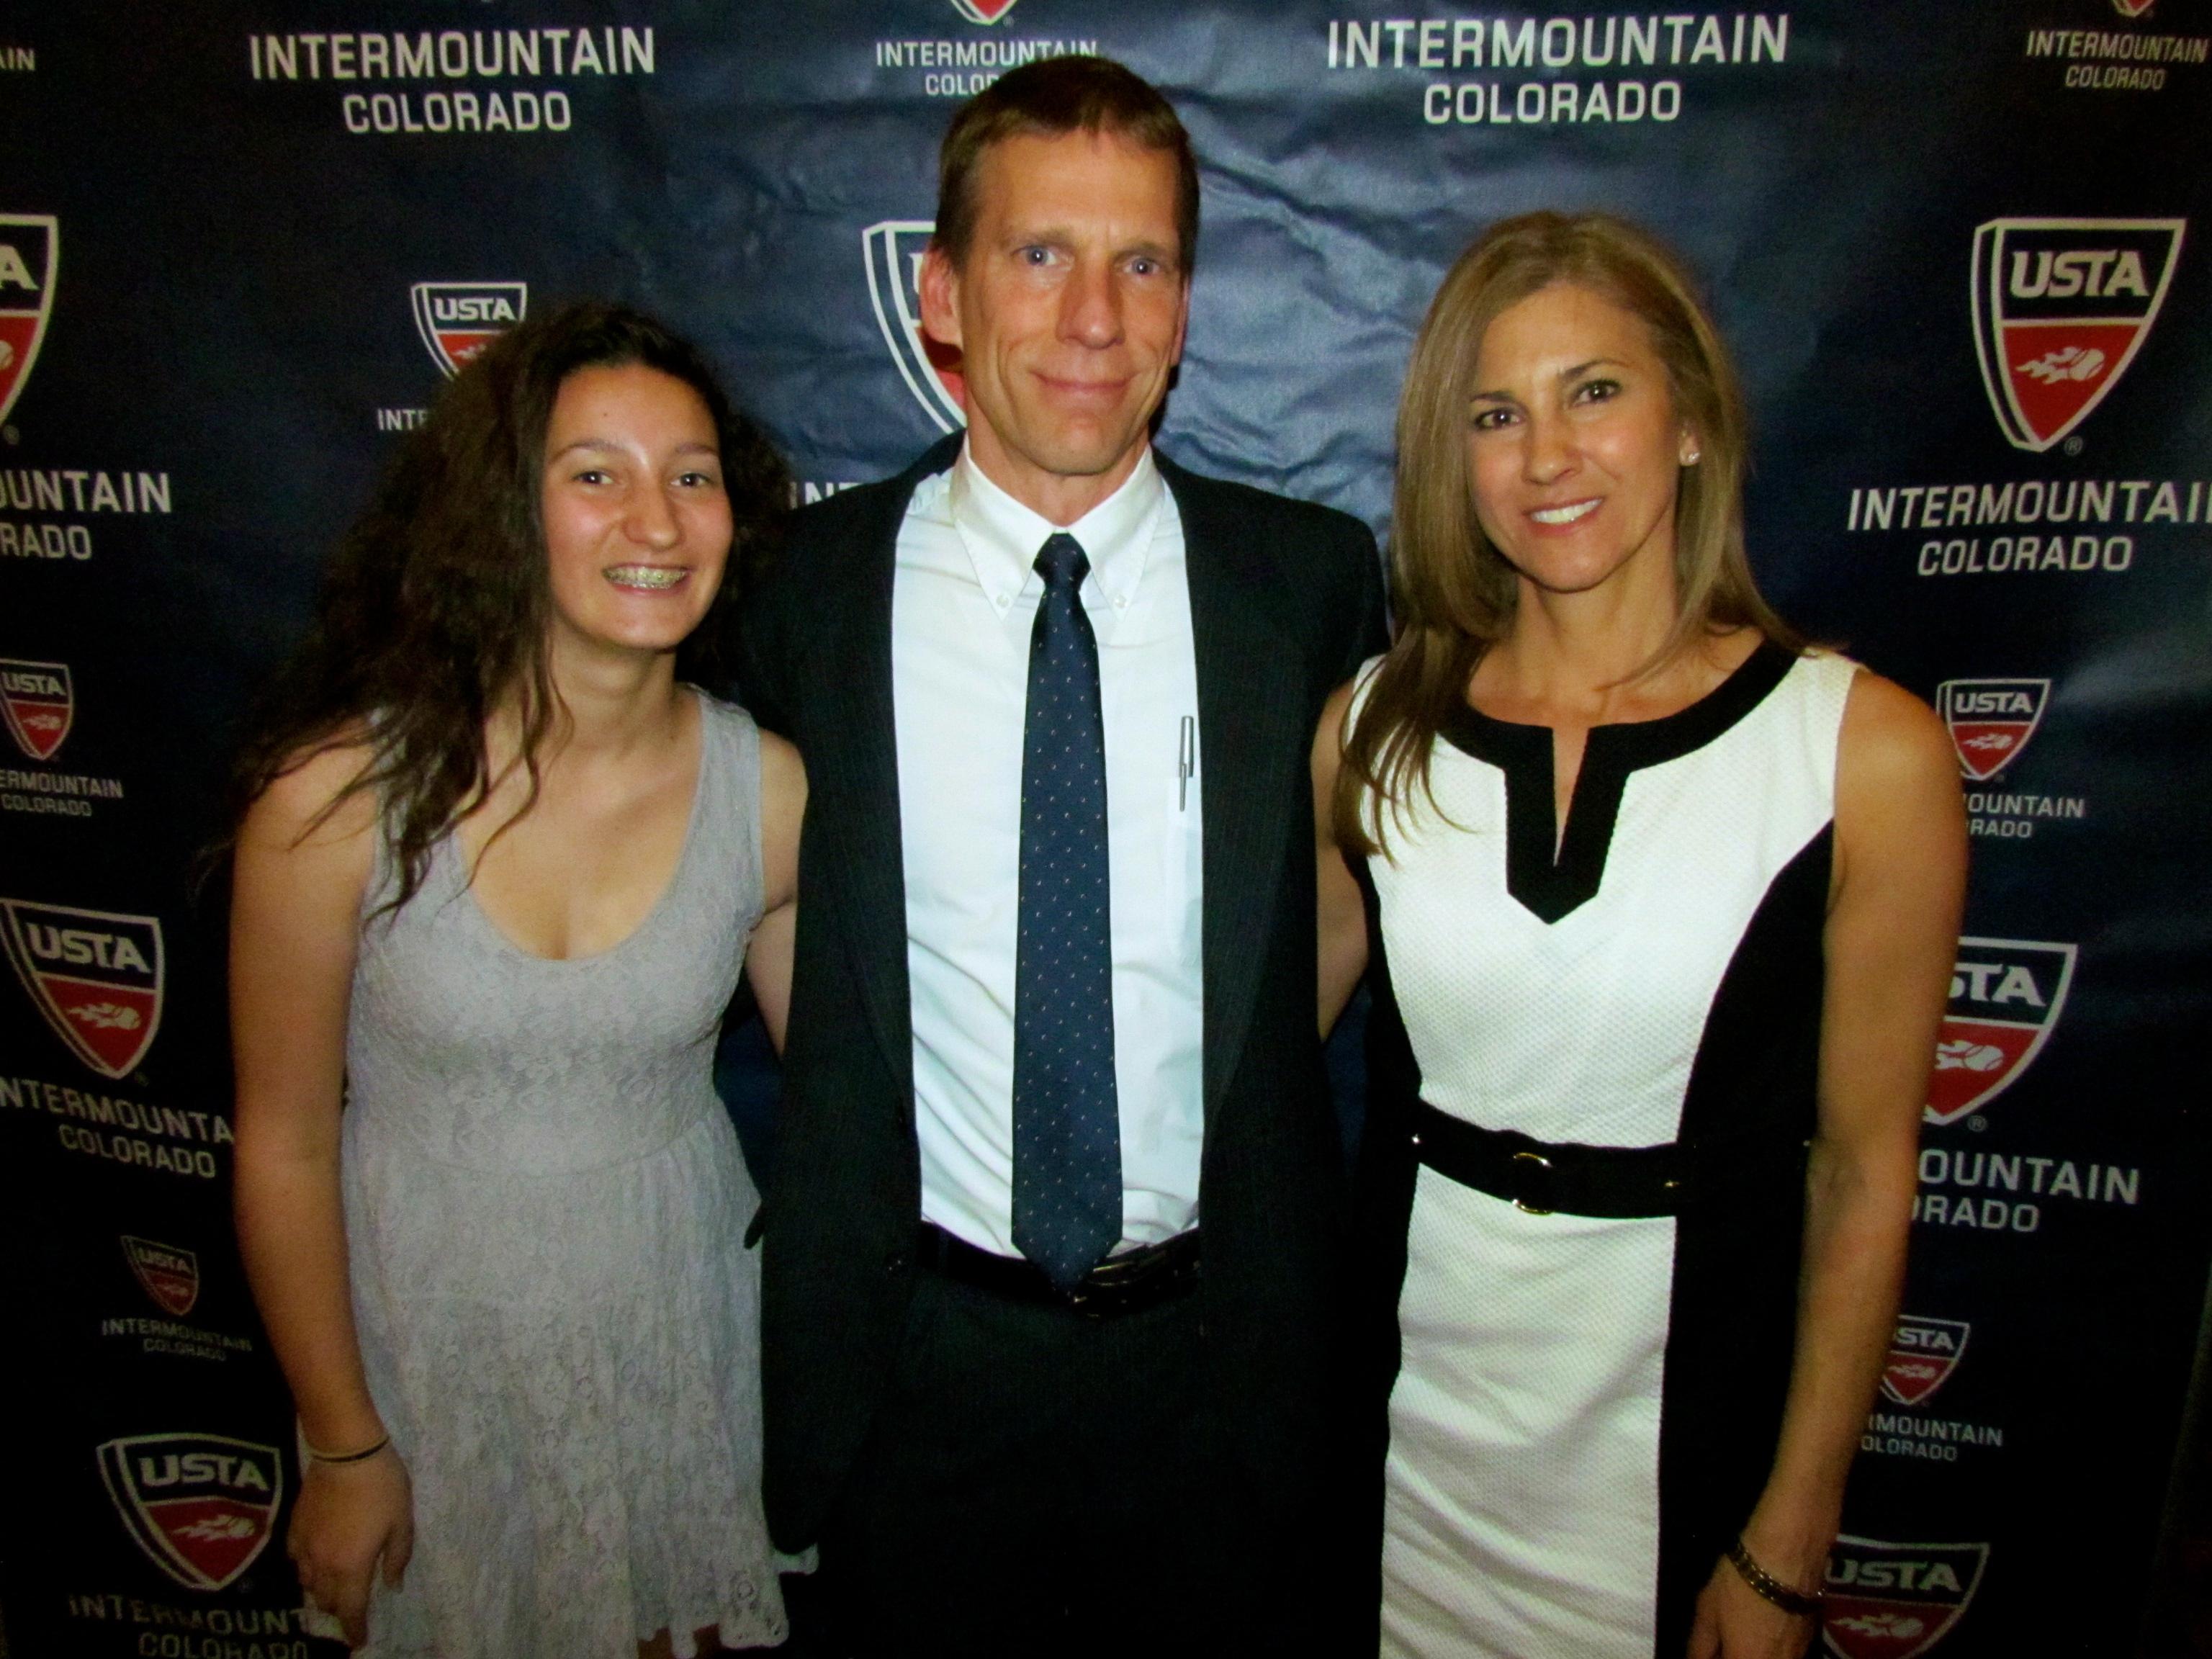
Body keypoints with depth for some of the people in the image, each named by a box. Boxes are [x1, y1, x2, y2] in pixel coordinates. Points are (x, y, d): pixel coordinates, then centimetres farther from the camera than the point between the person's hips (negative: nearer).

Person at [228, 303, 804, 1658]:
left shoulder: (771, 793, -15)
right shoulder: (339, 794, -20)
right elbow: (284, 1148, -9)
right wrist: (345, 1447, -1)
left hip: (679, 1314, 2)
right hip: (426, 1326, -1)